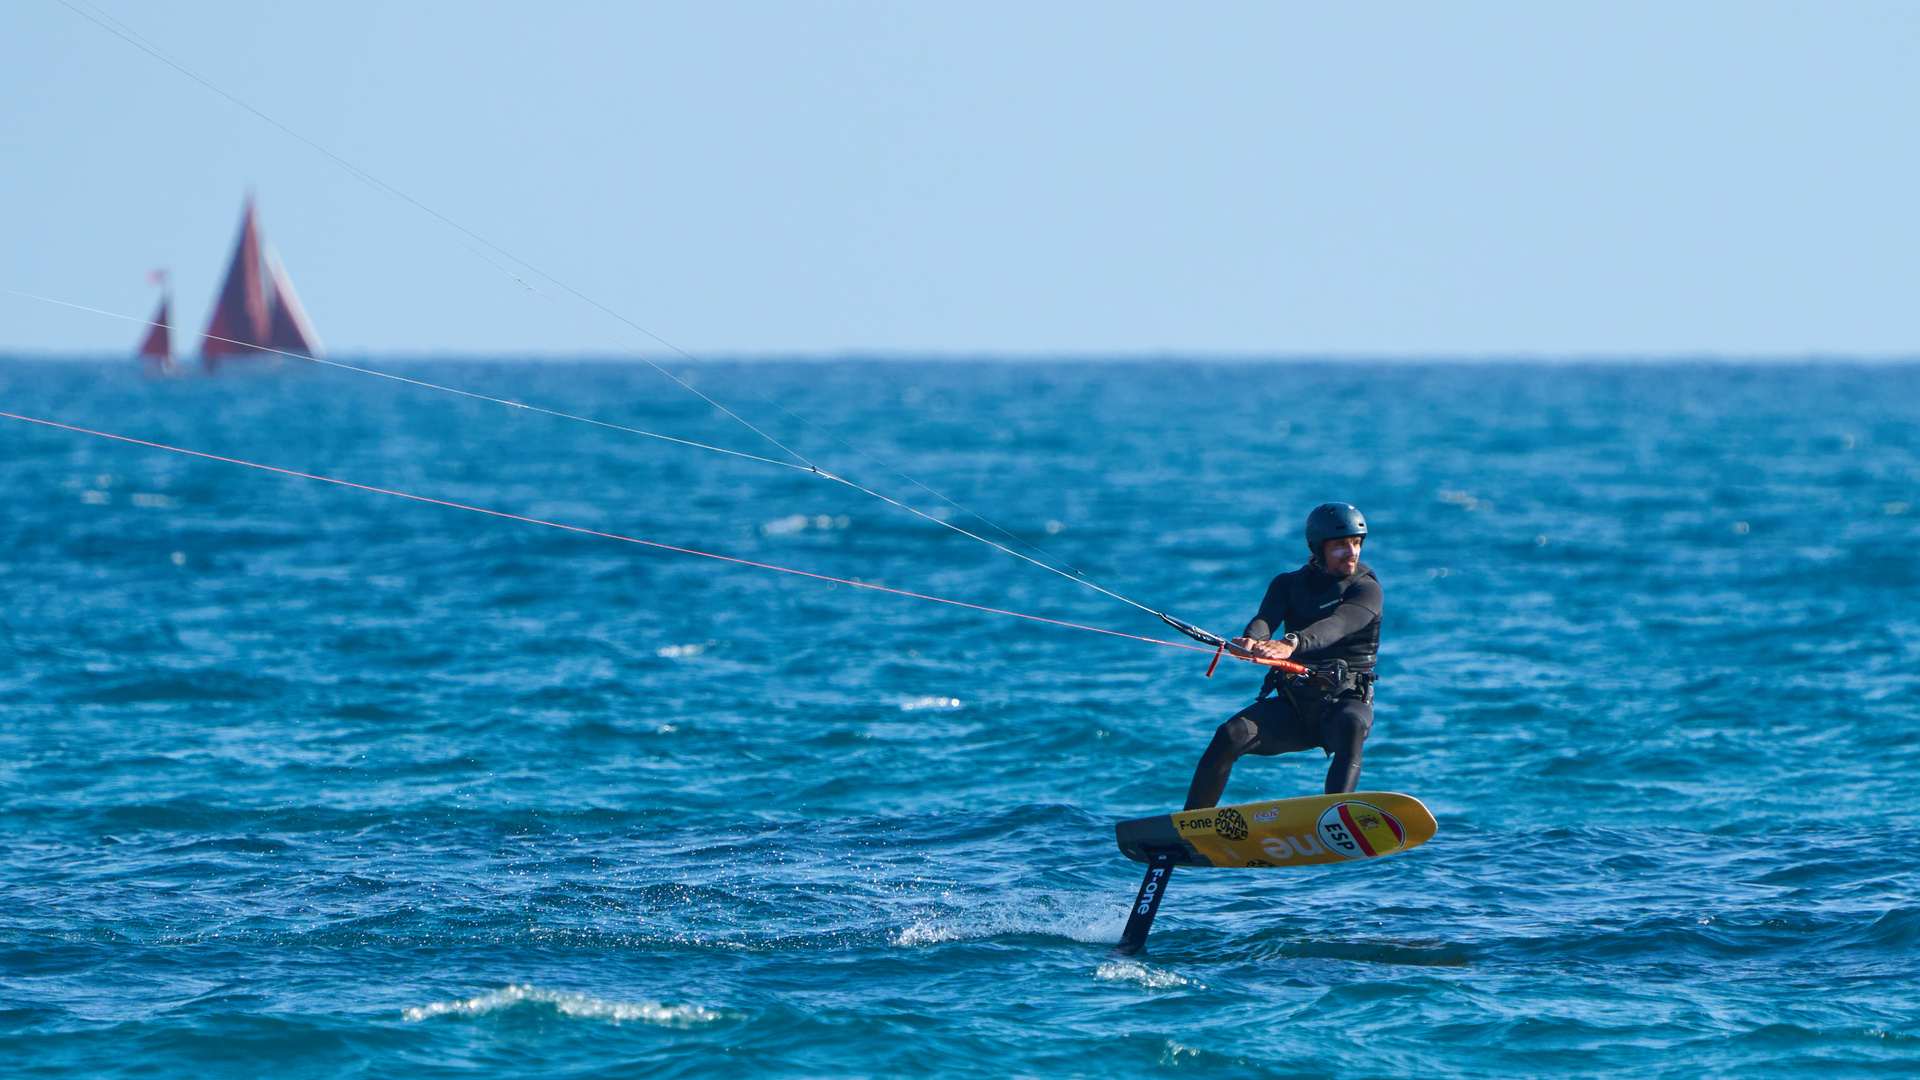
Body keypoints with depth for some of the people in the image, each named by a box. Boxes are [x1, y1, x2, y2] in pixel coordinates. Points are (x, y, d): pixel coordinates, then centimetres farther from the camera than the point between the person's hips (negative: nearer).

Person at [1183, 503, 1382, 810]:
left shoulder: (1366, 589, -3)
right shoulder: (1289, 584, 10)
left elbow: (1336, 625, -24)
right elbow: (1267, 618, -10)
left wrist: (1290, 645, -45)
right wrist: (1252, 640, -37)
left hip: (1345, 701, -3)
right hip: (1294, 703, 3)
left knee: (1350, 727, -39)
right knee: (1229, 736, -21)